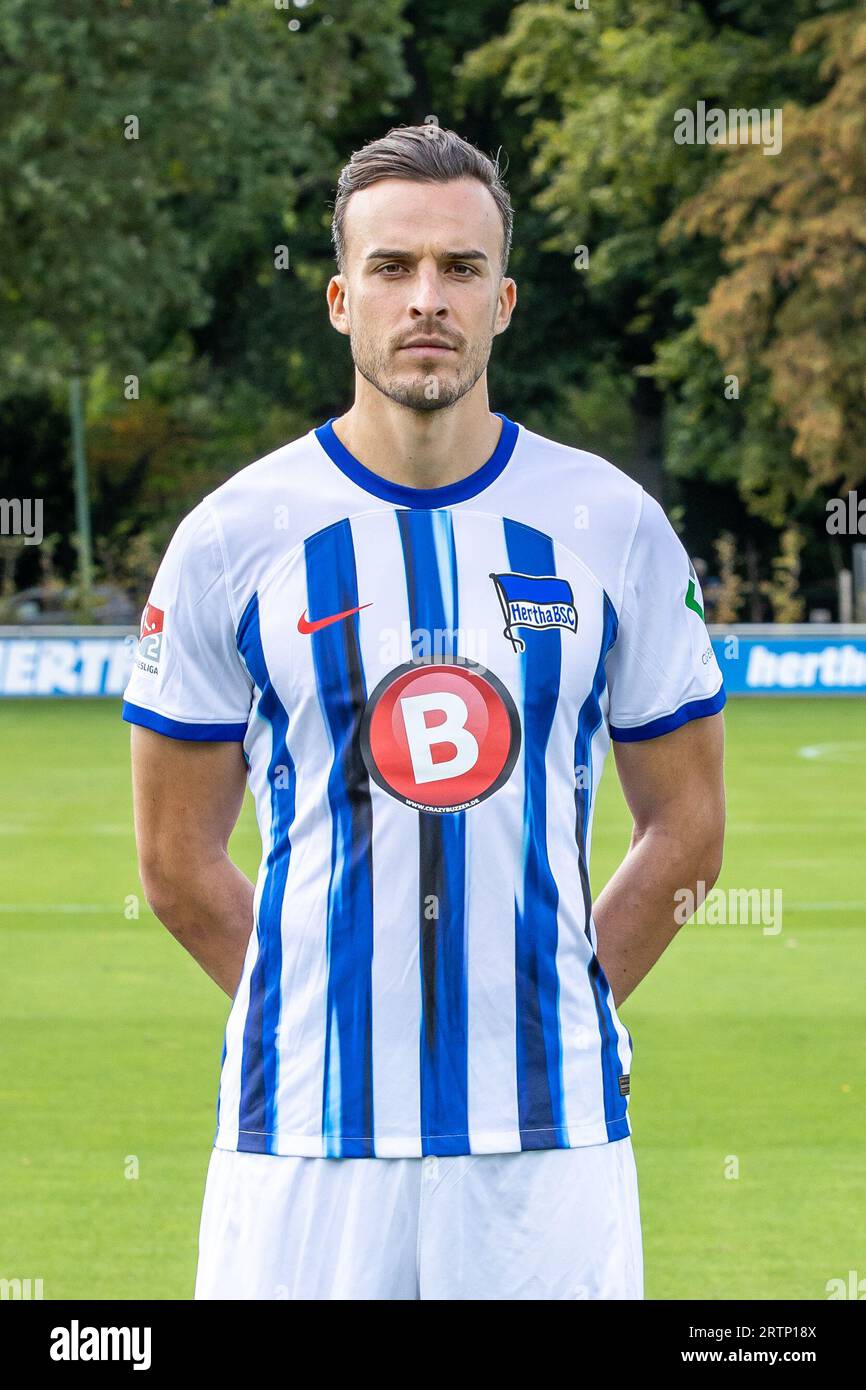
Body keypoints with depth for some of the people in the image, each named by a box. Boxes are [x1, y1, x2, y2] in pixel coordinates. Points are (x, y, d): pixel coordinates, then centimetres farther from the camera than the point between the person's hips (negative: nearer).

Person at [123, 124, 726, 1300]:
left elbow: (686, 829, 11)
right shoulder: (232, 541, 1)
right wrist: (332, 1020, 4)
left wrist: (551, 1013, 5)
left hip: (545, 1122, 1)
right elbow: (180, 860, 7)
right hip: (309, 1120, -1)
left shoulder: (612, 528, 4)